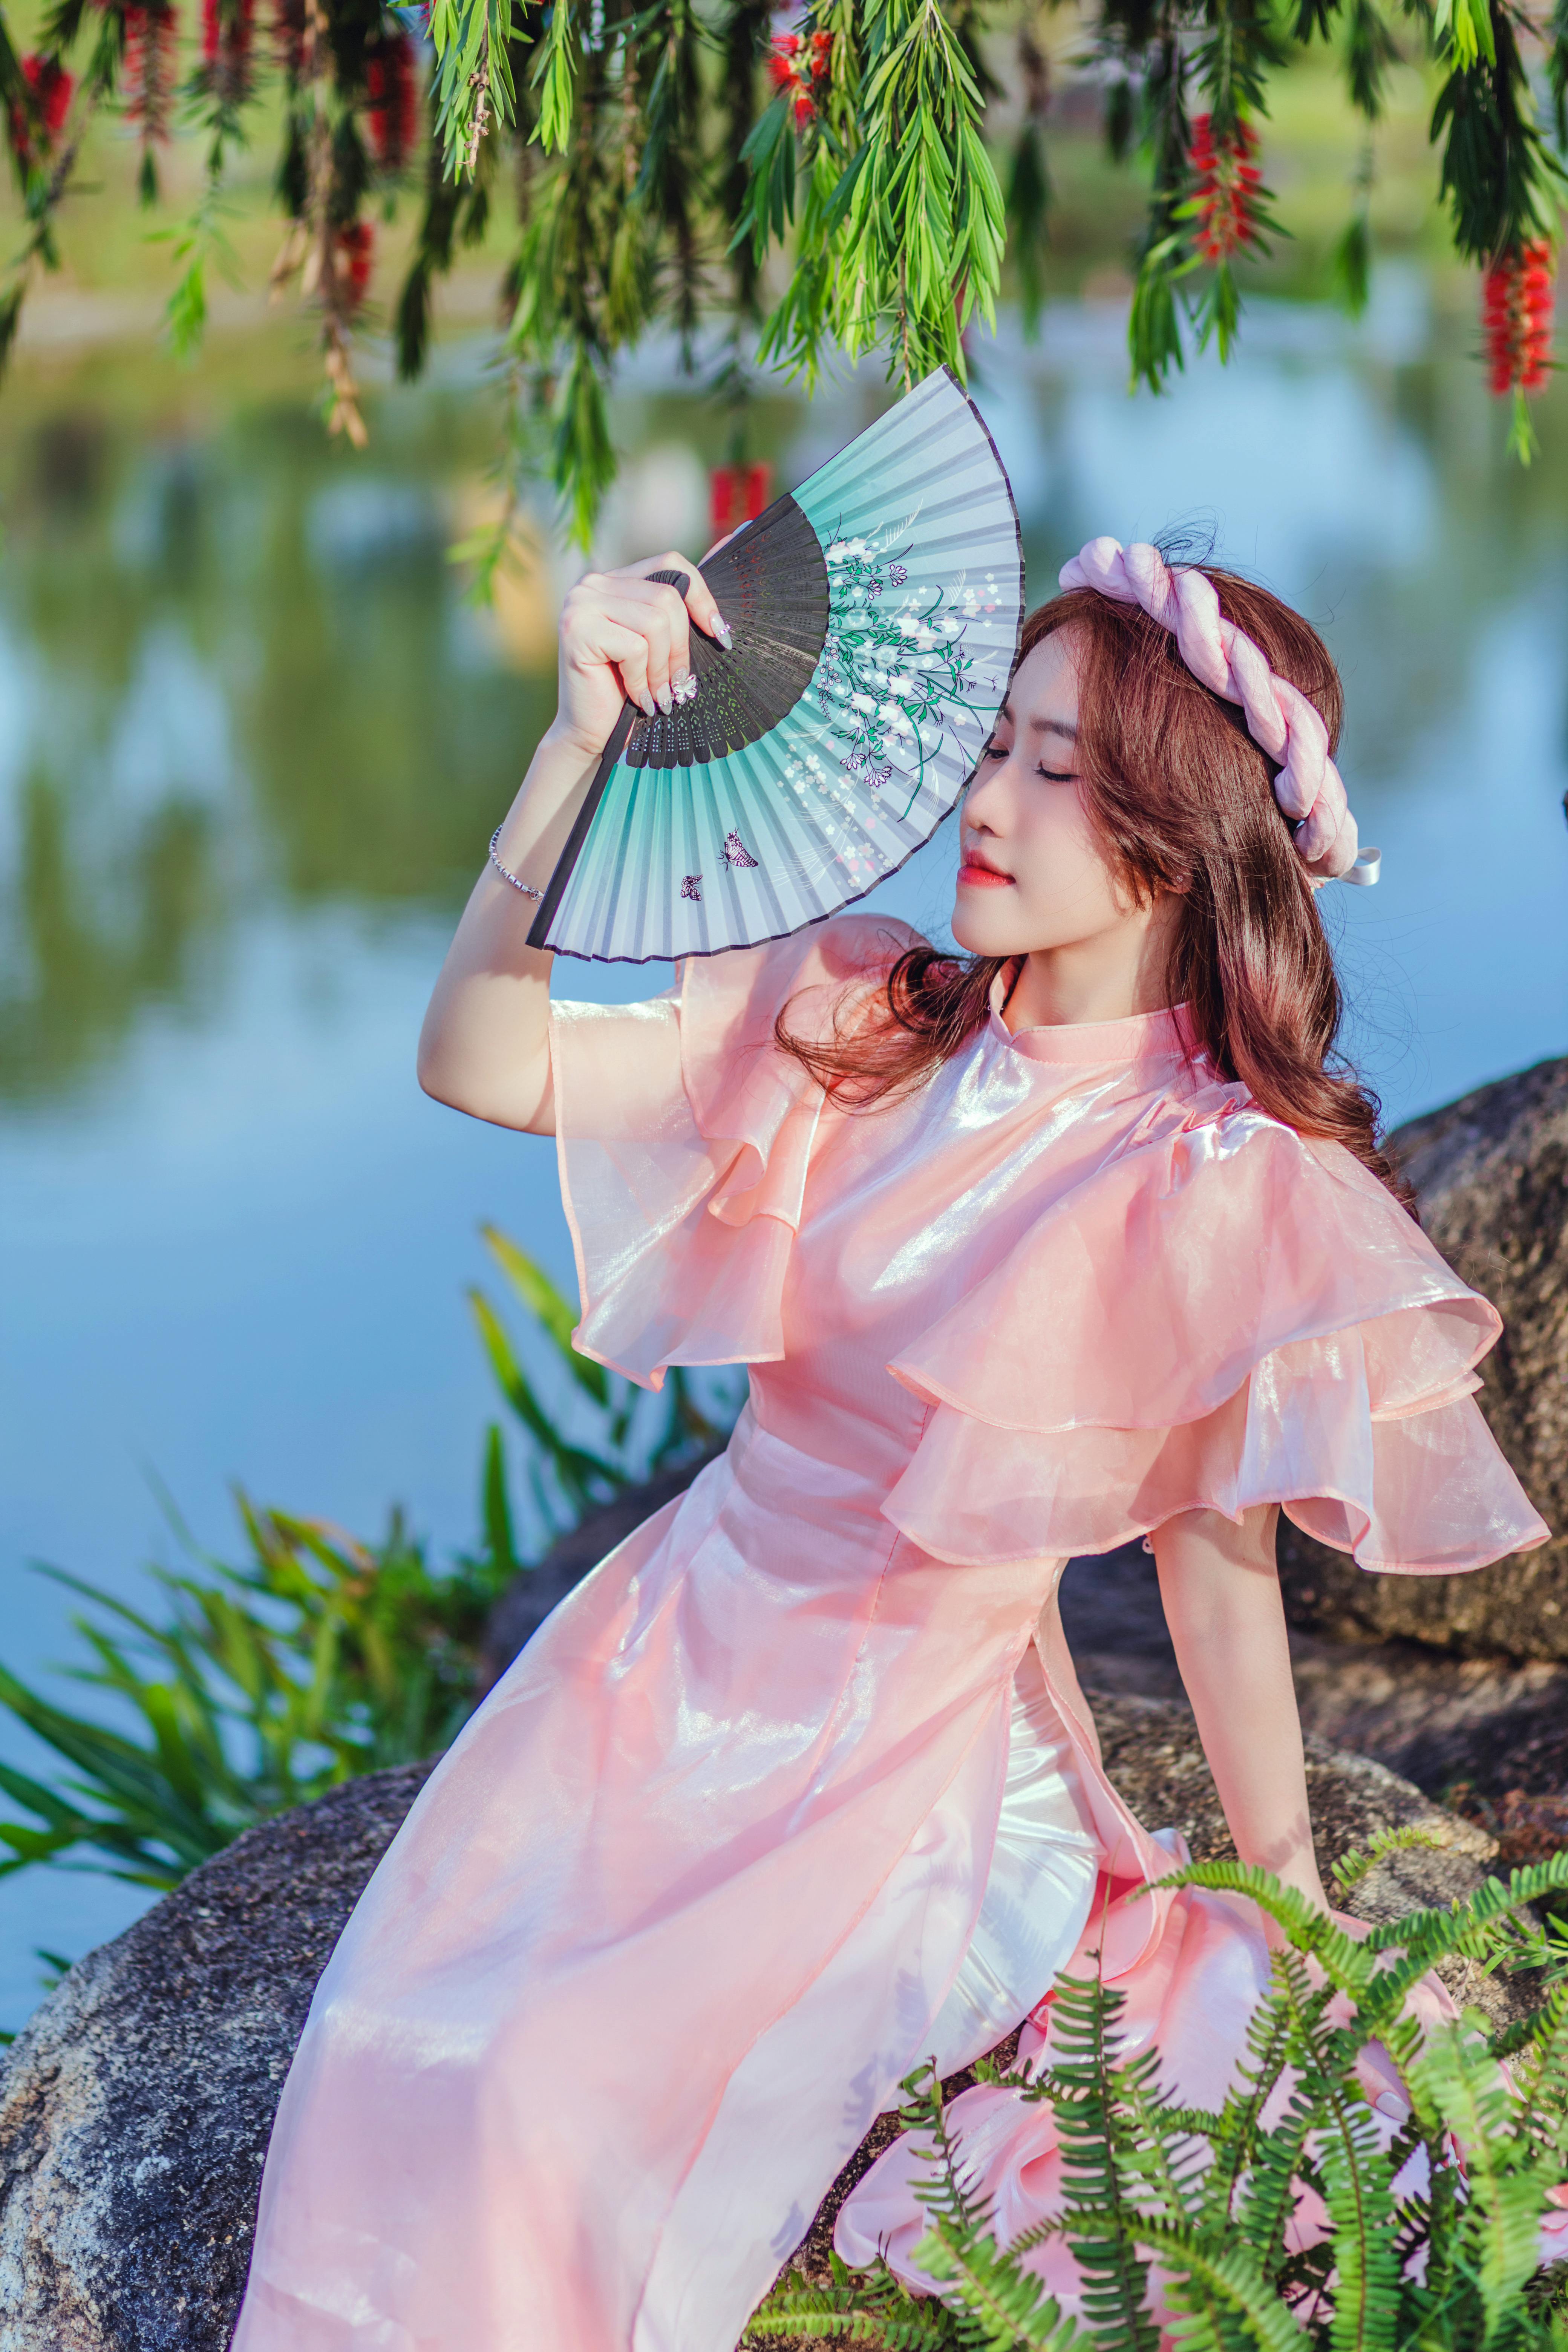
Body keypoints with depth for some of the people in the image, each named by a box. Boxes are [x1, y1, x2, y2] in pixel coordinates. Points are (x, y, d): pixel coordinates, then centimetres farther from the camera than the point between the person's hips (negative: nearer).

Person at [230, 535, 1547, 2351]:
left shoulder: (1227, 1187, -15)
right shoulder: (865, 1021, -2)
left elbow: (1219, 1547, -5)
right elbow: (479, 1063, -7)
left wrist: (1290, 1913, 1)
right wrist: (583, 742, -17)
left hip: (911, 1752, -4)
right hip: (675, 1655, 5)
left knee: (579, 2101, -20)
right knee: (406, 2056, -9)